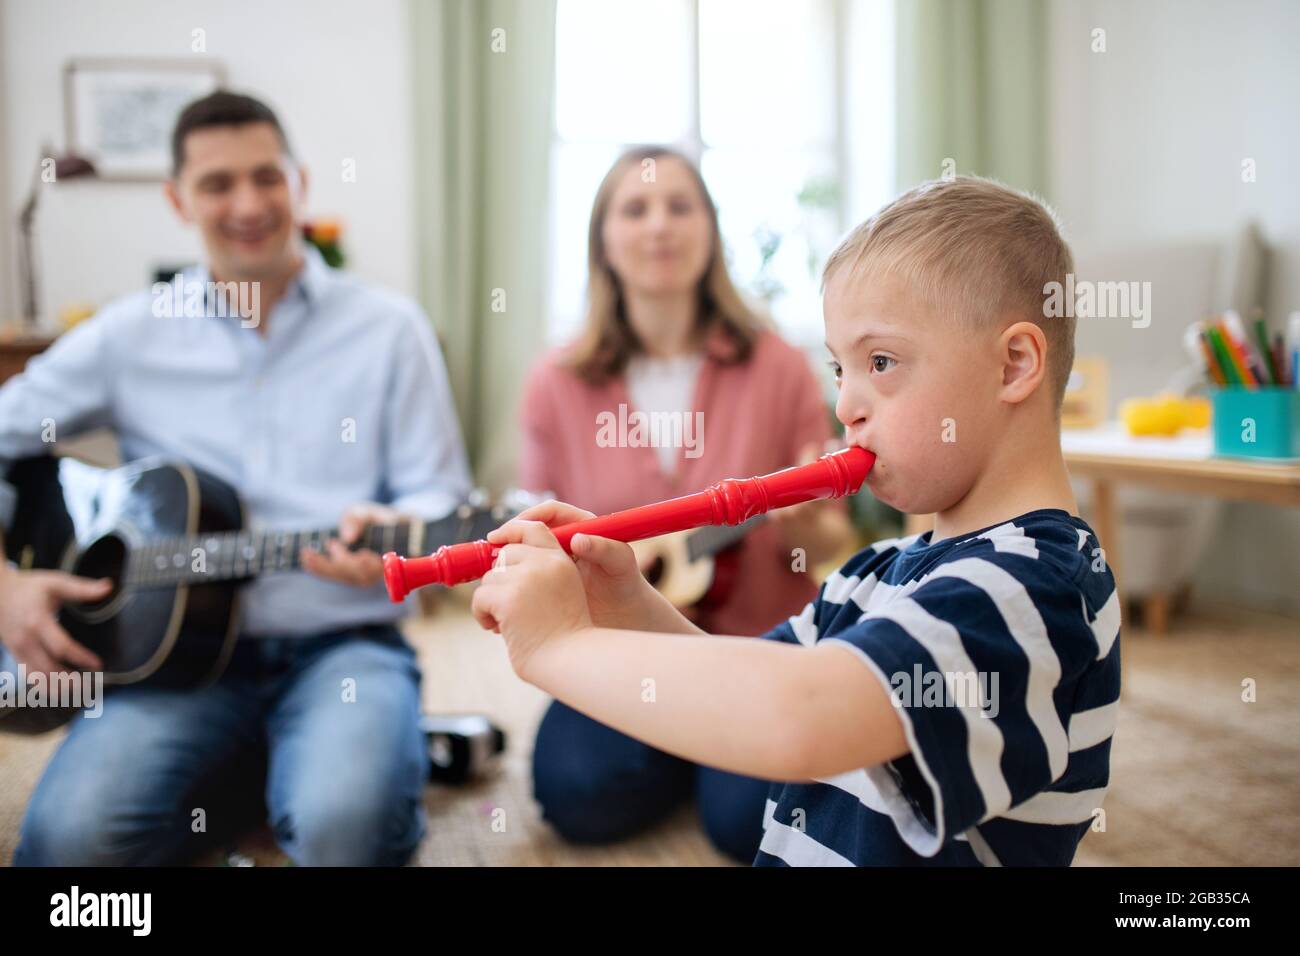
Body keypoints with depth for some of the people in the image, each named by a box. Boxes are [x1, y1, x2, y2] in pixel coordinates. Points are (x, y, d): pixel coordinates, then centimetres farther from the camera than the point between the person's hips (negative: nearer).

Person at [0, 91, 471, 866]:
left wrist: (391, 532, -21)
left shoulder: (388, 327, 6)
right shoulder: (130, 335, 10)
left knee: (345, 821, -33)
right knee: (71, 835, -26)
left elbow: (441, 495, 3)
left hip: (343, 641, -1)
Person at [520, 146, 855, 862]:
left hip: (757, 643, -1)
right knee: (582, 798, -24)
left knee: (752, 818, -24)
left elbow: (833, 539, 1)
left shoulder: (776, 367, -6)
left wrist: (806, 525, -22)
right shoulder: (558, 386, -3)